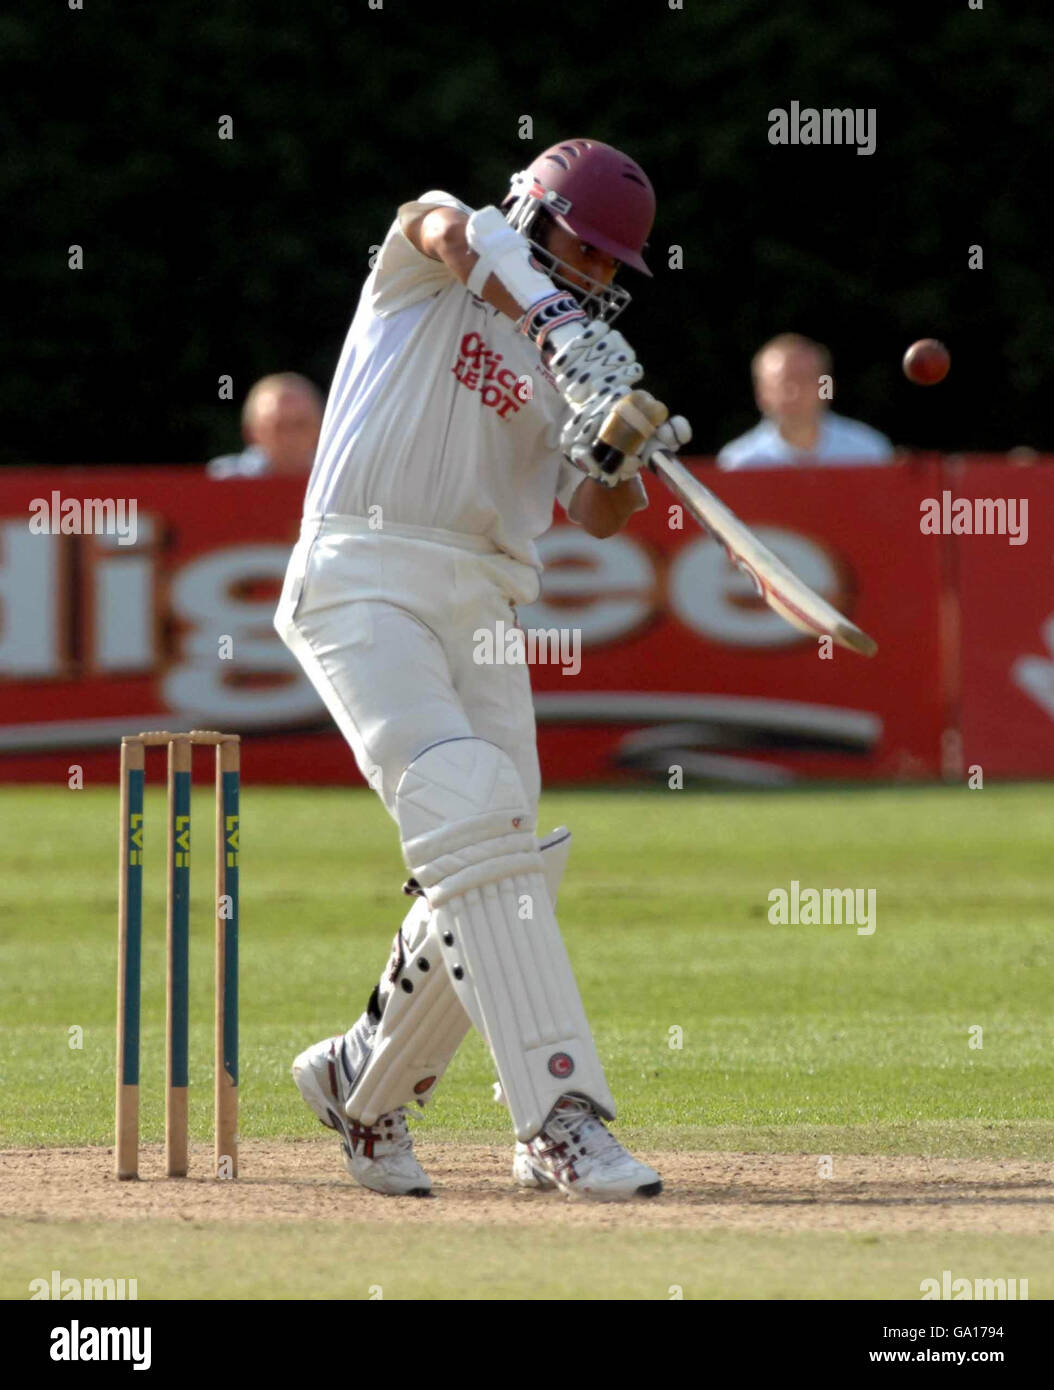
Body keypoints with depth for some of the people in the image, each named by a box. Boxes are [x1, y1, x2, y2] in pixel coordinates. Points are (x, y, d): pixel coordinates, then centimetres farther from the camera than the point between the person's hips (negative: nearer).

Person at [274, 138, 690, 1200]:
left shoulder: (563, 372, 20)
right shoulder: (424, 273, 6)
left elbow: (596, 515, 7)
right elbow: (457, 232, -20)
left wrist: (626, 461, -16)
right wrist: (561, 326, -35)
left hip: (483, 613, 7)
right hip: (365, 582, -7)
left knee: (495, 874, 2)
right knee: (470, 815, -21)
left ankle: (365, 1084, 26)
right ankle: (559, 1118, -29)